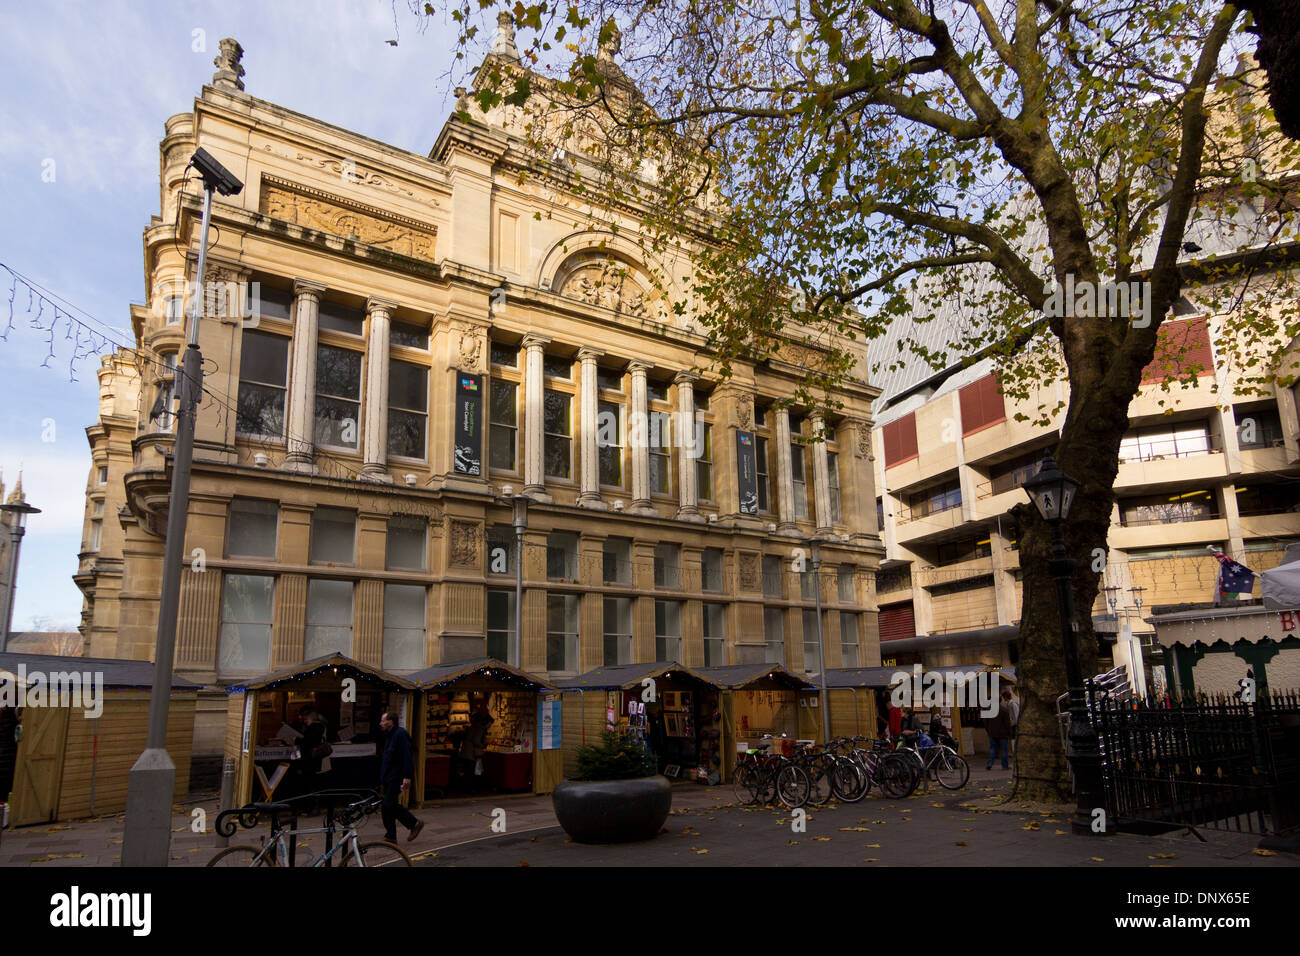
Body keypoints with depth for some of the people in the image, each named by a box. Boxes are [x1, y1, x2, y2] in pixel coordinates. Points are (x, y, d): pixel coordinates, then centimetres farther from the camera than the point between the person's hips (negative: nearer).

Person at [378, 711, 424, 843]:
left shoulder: (400, 734, -13)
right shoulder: (388, 735, 18)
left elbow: (407, 756, -20)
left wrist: (407, 777, -25)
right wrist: (382, 778, 22)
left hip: (396, 778, -10)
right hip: (388, 778, 10)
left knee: (389, 805, -12)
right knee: (386, 807, 7)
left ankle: (414, 823, 1)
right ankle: (390, 837, 13)